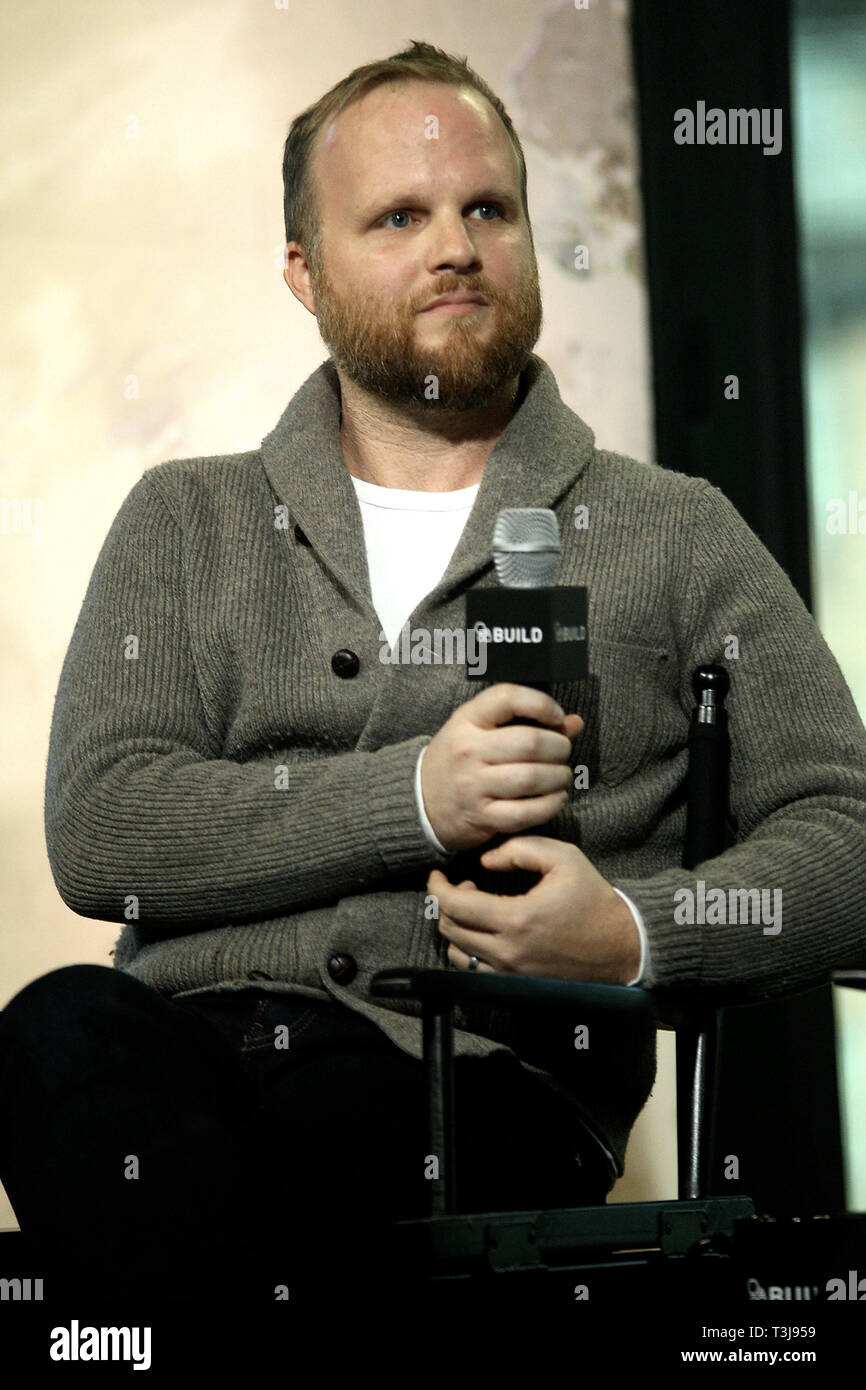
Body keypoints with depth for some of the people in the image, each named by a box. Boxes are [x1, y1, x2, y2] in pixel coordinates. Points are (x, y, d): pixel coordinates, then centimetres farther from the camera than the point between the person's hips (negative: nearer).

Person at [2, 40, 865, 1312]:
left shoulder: (673, 536, 18)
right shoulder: (189, 522, 22)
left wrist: (636, 933, -10)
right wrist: (413, 799, -8)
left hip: (488, 1075, -2)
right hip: (189, 1028, 3)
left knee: (335, 1116, -39)